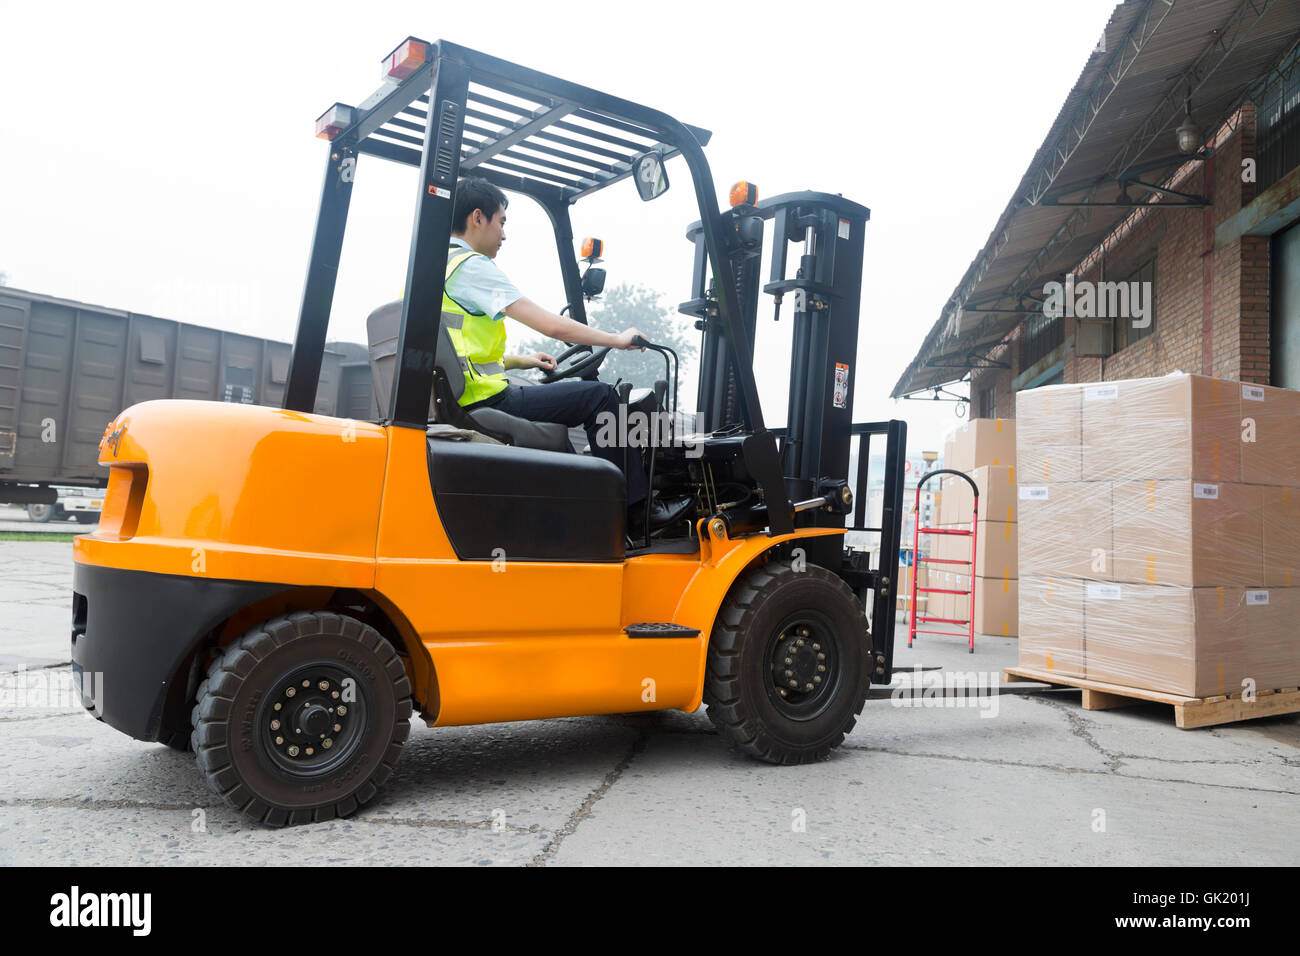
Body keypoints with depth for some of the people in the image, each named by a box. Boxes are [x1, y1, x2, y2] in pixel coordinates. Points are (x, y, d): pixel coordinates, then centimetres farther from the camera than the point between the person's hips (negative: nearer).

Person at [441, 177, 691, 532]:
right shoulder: (471, 265, -12)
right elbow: (552, 326, -15)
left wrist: (521, 361, 23)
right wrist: (618, 339, -1)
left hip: (454, 402, 10)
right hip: (484, 401, -10)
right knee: (600, 396, -3)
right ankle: (637, 507, 2)